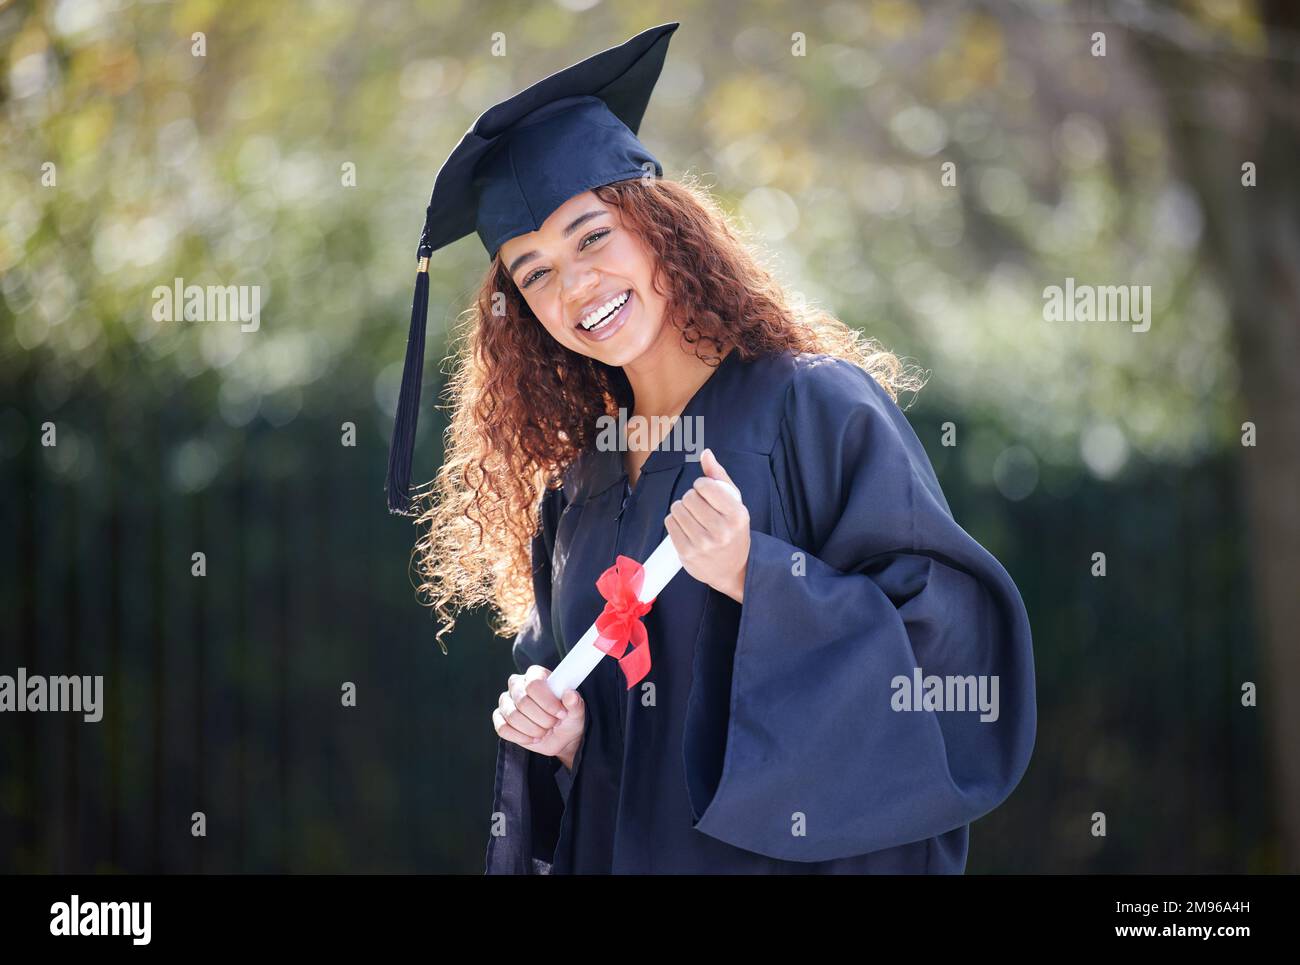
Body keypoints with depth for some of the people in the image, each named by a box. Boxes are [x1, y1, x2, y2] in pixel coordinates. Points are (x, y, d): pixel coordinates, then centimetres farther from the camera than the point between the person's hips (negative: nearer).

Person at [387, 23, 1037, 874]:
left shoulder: (820, 406, -10)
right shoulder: (572, 488, 8)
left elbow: (953, 641, -16)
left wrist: (753, 576, -25)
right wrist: (553, 730, -5)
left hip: (803, 852, -5)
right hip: (618, 849, 5)